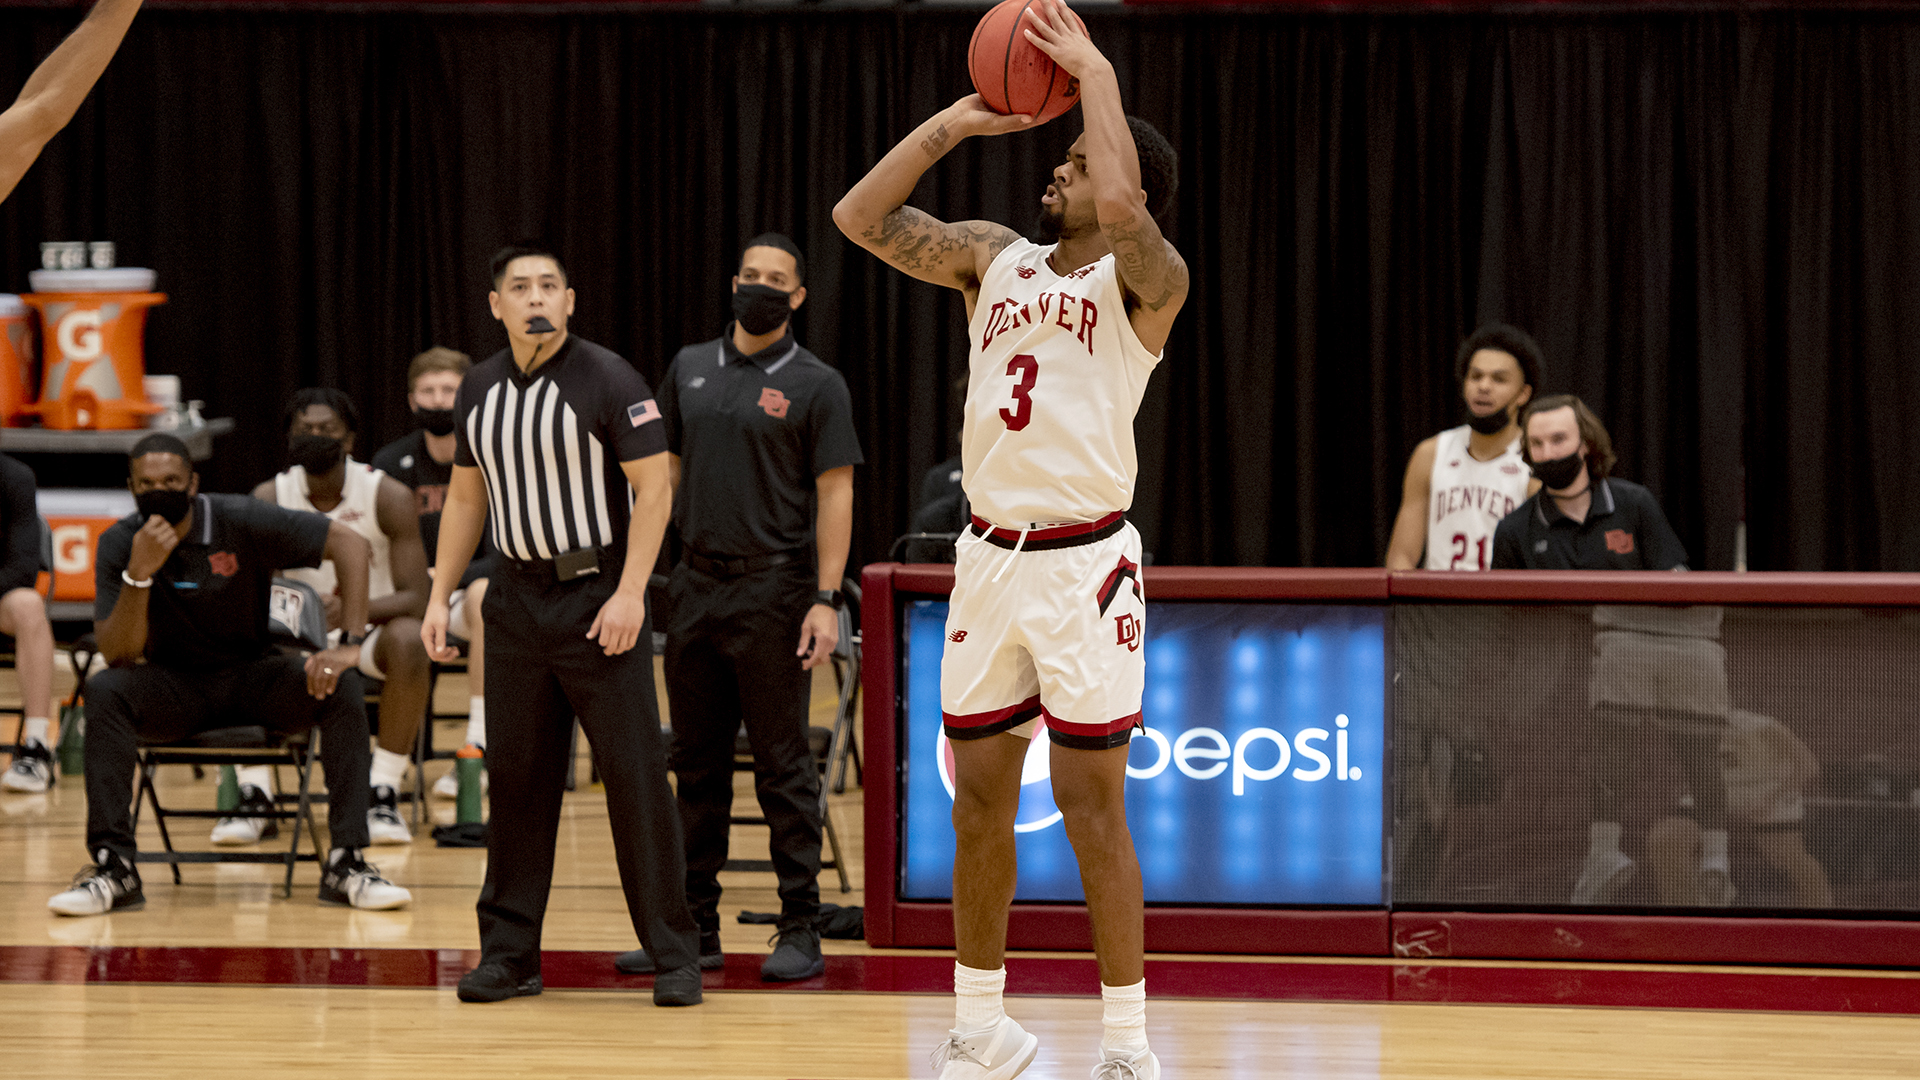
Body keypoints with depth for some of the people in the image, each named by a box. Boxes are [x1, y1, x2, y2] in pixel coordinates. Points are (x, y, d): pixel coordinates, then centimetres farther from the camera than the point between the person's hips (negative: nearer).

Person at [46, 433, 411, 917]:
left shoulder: (240, 520, -14)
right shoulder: (118, 545, -9)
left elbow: (348, 542, -13)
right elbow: (118, 657, -16)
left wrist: (351, 644, -22)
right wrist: (139, 573, -30)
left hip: (252, 676, 0)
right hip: (174, 686, 0)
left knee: (341, 687, -28)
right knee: (104, 690, -31)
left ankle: (346, 863, -25)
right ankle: (113, 867, -30)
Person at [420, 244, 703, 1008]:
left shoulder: (607, 380, -9)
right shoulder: (479, 389, 9)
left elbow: (654, 487, -11)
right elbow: (465, 497, 18)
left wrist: (630, 593, -18)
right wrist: (440, 595, 11)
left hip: (599, 596, -5)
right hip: (518, 596, 5)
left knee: (635, 774, -5)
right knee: (517, 780, 7)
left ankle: (674, 957, -1)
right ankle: (509, 953, 14)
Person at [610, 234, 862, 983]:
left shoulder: (817, 386, -3)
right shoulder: (689, 370, 12)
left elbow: (835, 494, -6)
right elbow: (667, 470, 17)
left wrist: (825, 600, -14)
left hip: (772, 590, -5)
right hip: (695, 585, 5)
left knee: (783, 766, -2)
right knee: (697, 766, 9)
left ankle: (801, 929, 3)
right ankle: (695, 927, 15)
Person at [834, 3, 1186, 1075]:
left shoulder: (1149, 280, -6)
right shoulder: (995, 256, 11)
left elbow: (1120, 206, -28)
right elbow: (861, 217, 5)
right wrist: (956, 121, 0)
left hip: (1085, 563, -6)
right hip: (990, 554, 6)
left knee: (1092, 807, -3)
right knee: (979, 798, 10)